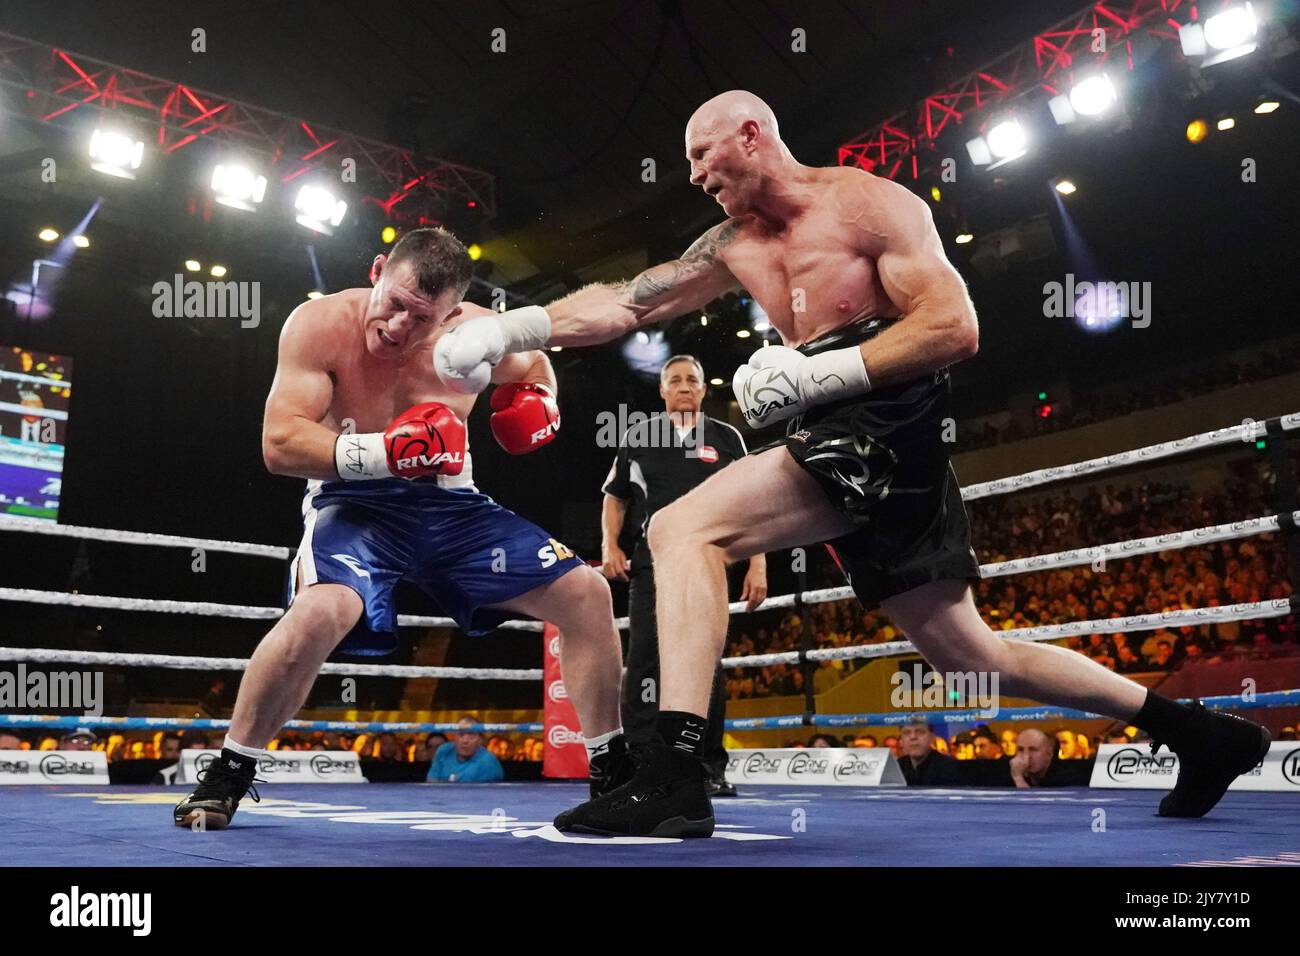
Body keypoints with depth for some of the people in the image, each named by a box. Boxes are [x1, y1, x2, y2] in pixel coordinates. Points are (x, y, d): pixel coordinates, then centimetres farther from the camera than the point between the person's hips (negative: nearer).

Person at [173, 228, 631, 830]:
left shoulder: (478, 333, -8)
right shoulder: (321, 324, -17)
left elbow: (533, 366, 17)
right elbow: (280, 445, -23)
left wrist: (538, 402, -7)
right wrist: (385, 453, -35)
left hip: (451, 505, 4)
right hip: (354, 503, -4)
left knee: (587, 594, -7)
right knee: (321, 612, -36)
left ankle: (611, 772, 11)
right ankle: (227, 775, -10)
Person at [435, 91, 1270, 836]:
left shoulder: (871, 203, -4)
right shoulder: (734, 247, 17)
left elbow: (956, 327, -13)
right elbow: (622, 303, 13)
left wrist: (818, 373, -20)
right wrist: (508, 329, 2)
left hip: (890, 437, -9)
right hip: (841, 448, 9)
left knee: (684, 529, -19)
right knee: (966, 653, 15)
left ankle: (675, 774, -21)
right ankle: (1198, 733, 28)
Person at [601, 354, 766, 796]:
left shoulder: (727, 439, 12)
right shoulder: (637, 437, 13)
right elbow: (615, 496, 17)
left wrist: (757, 565, 3)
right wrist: (610, 545, 1)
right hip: (651, 562, 0)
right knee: (645, 659, -7)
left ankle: (711, 767, 9)